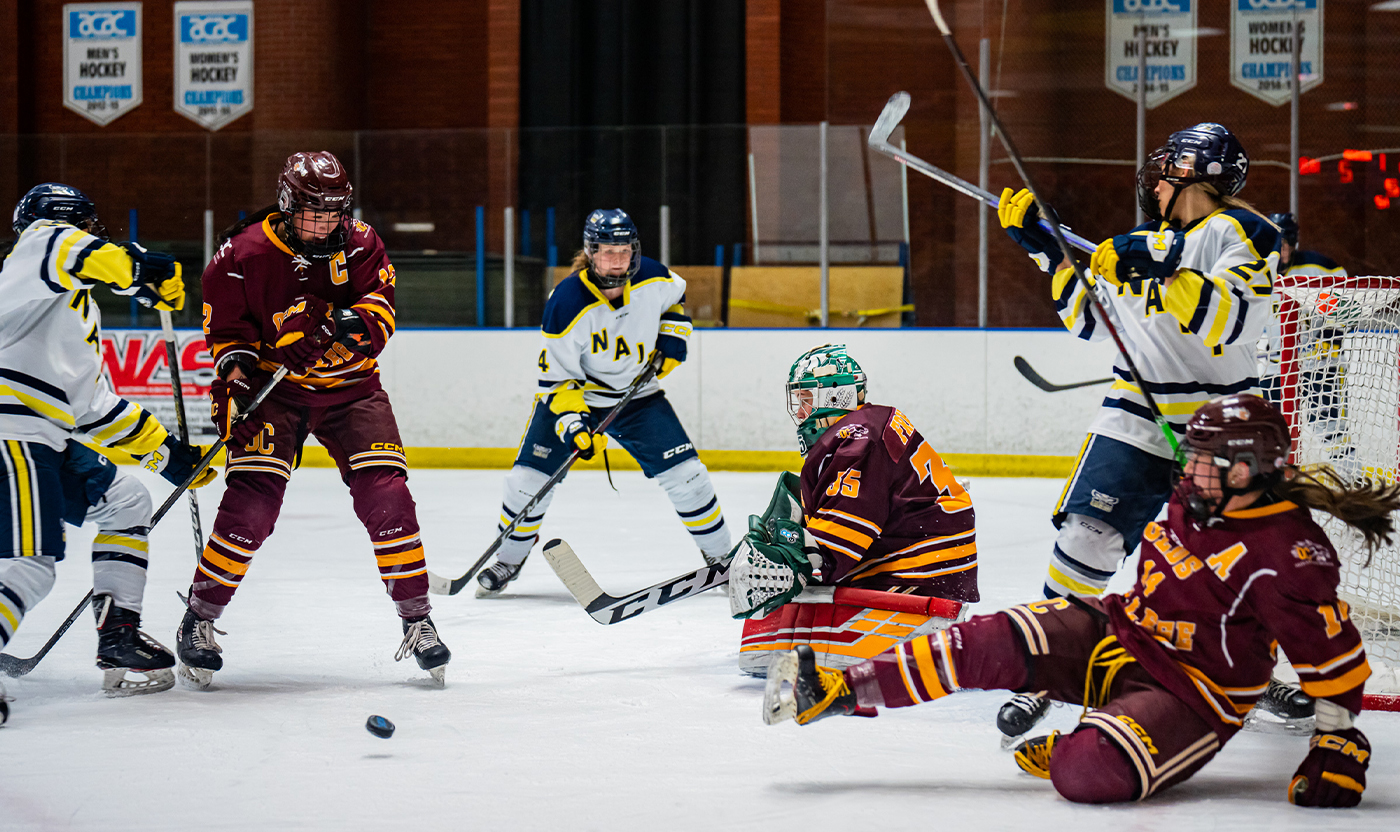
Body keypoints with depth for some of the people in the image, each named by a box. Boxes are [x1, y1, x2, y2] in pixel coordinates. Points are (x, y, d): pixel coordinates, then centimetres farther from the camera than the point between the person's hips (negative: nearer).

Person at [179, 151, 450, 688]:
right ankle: (199, 620, -2)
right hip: (274, 388, -2)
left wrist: (344, 325, -32)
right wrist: (234, 382, -19)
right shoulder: (246, 255, -12)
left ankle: (416, 619, 2)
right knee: (252, 503, -17)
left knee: (386, 494, -11)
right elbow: (228, 332, -4)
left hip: (350, 387, 2)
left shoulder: (360, 245, -5)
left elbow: (378, 310, -12)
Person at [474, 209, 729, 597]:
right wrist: (570, 421, -33)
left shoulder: (654, 278, -16)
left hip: (637, 393, 2)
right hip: (573, 392, -2)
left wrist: (672, 339, -2)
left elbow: (675, 299, 11)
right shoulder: (566, 304, -28)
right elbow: (556, 375, -21)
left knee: (686, 474, -7)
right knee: (529, 476, -9)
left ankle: (719, 557, 11)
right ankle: (508, 560, 14)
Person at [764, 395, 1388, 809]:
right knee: (992, 646, -18)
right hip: (1119, 631, 7)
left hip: (1190, 694, -7)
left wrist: (1339, 744, -21)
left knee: (1084, 774, -34)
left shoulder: (1289, 557, -22)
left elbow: (1335, 653, -20)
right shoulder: (1194, 501, 3)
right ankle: (835, 690, -15)